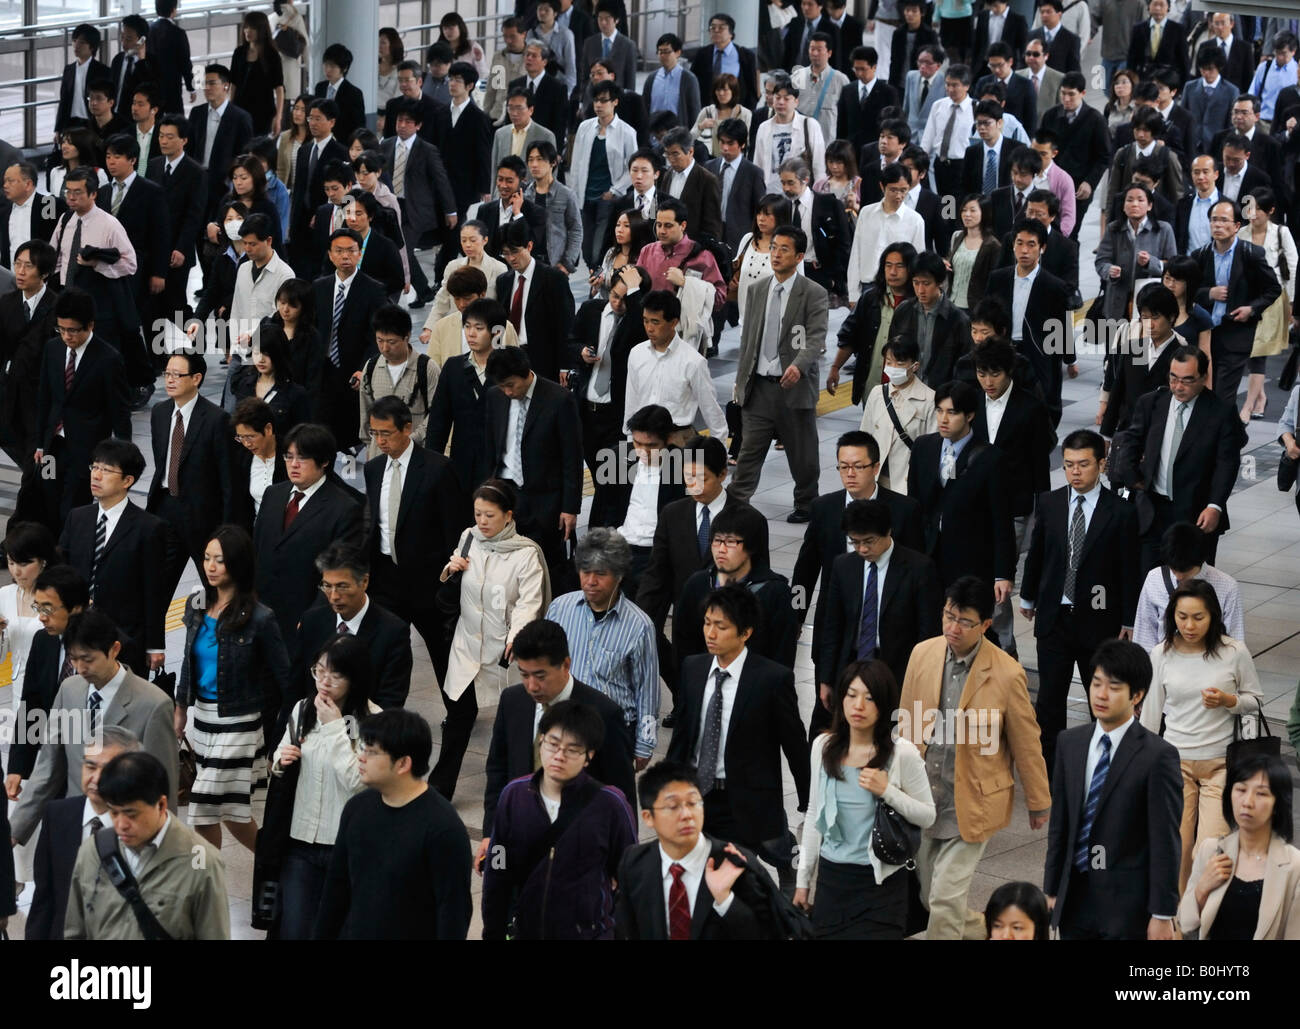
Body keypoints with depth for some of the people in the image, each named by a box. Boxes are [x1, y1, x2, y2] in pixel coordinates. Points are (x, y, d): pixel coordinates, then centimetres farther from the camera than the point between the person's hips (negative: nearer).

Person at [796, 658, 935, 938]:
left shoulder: (902, 752, -11)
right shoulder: (823, 746, 1)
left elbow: (927, 817, -4)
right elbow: (814, 814, 10)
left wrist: (887, 791, -20)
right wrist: (803, 880, 11)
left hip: (881, 882, -4)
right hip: (831, 876, 4)